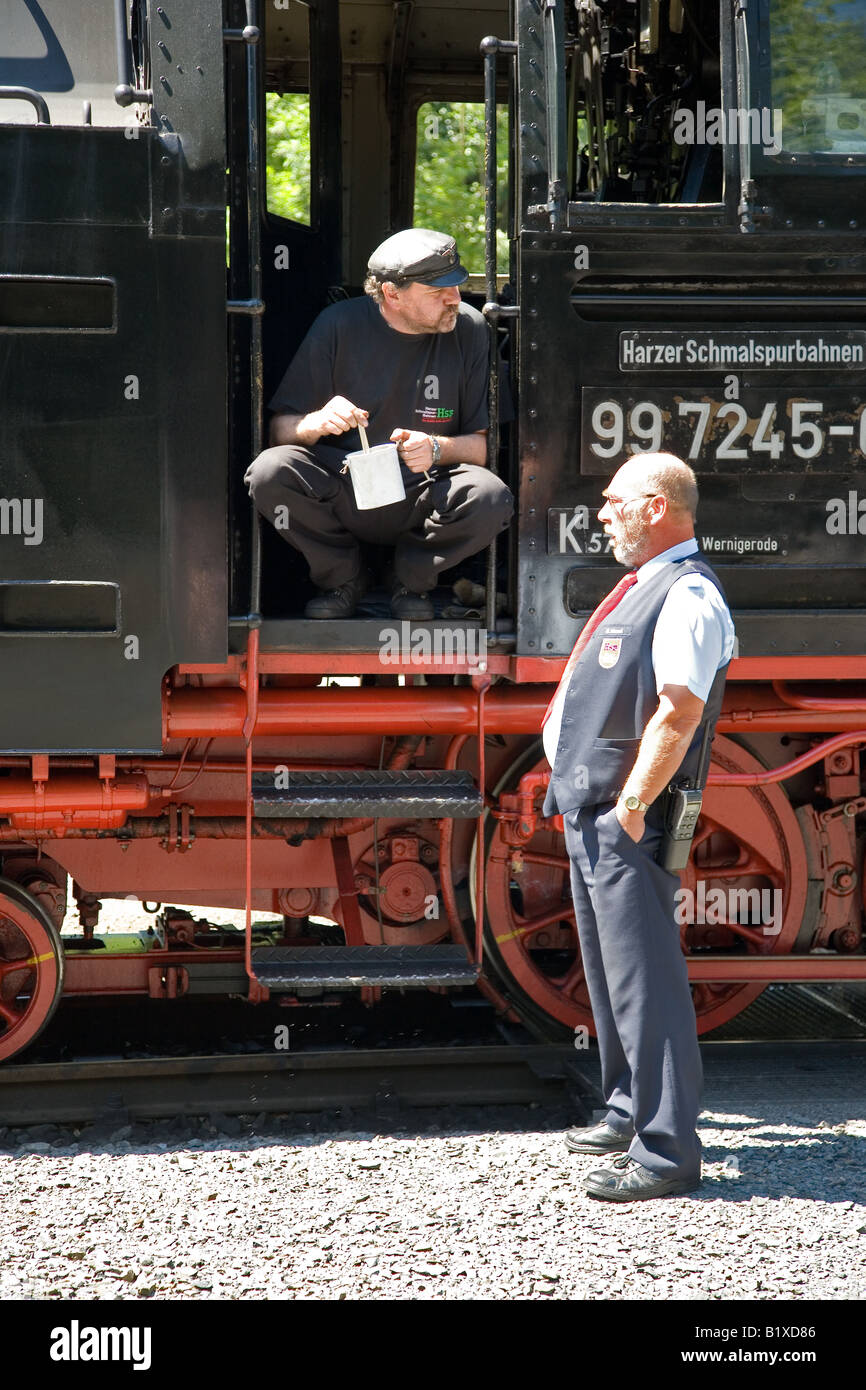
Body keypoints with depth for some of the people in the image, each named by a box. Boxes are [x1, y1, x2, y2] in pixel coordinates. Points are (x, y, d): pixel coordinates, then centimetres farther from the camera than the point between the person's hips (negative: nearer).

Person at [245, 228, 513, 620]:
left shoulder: (468, 330, -4)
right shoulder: (340, 325, -5)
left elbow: (485, 444, -3)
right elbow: (279, 430, -3)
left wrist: (438, 449, -24)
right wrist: (318, 423, -25)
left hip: (422, 497, 0)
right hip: (341, 494, 0)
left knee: (491, 498, -32)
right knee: (269, 472, -30)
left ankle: (413, 578, 1)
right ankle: (341, 576, 0)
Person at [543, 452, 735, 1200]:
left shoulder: (689, 596, -15)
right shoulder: (639, 588, 17)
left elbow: (678, 714, -23)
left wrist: (631, 807, -22)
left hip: (629, 823, -11)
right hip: (590, 812, 11)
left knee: (644, 979, -10)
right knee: (610, 971, 19)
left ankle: (667, 1151, -9)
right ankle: (632, 1113, 32)